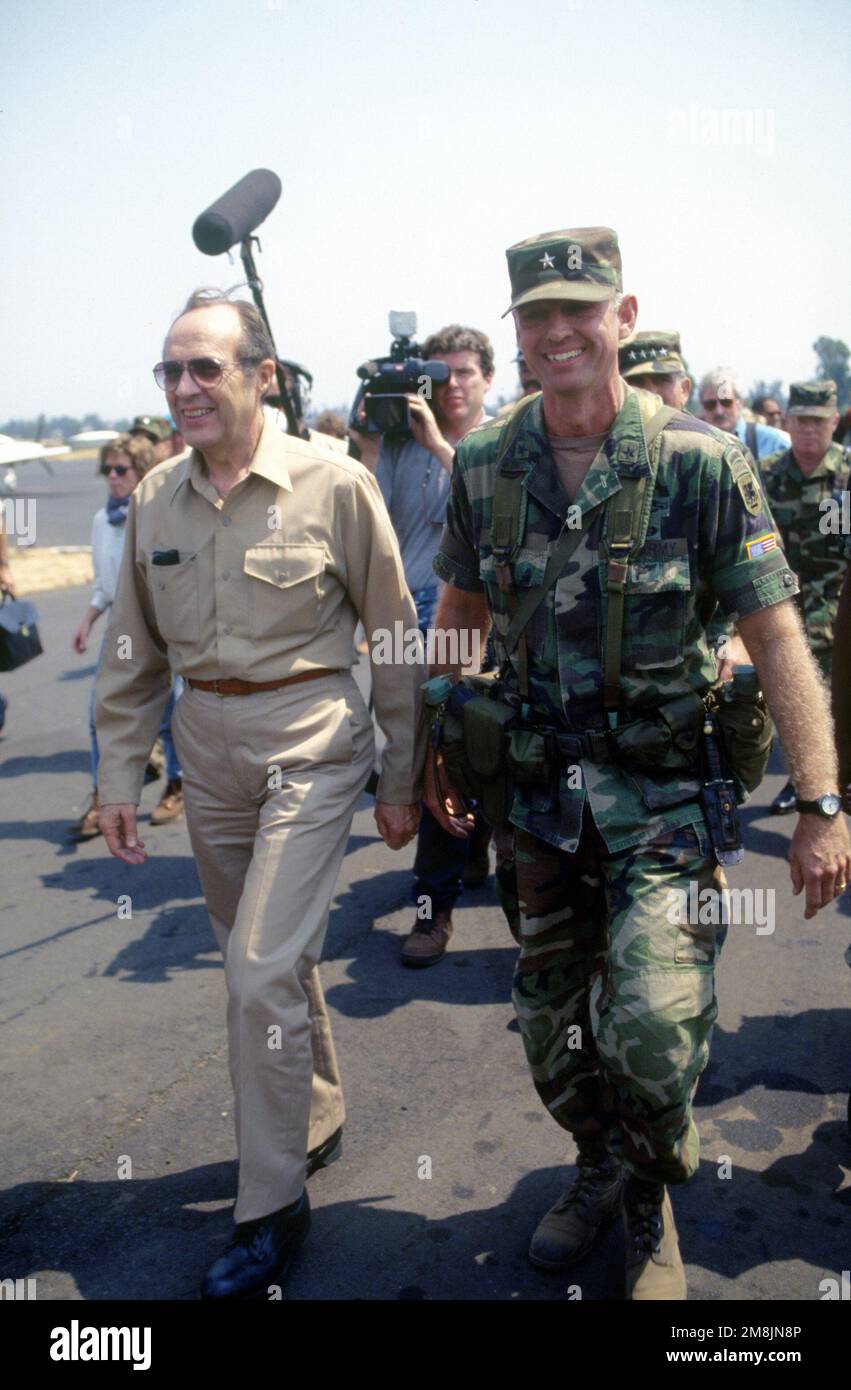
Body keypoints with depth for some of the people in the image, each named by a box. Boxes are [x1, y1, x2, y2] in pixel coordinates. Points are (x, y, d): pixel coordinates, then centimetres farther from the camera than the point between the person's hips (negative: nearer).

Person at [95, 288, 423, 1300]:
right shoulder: (154, 500, 4)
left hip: (308, 741, -5)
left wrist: (403, 777, -1)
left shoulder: (334, 485, -10)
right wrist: (118, 775, 9)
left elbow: (395, 638, -4)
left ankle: (272, 1205, 11)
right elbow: (133, 653, 11)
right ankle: (316, 1120, 41)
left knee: (264, 968, -8)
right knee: (259, 958, 17)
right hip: (206, 745, 5)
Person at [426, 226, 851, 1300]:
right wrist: (432, 746, 14)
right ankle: (604, 1167, 44)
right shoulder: (485, 465, 0)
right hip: (539, 786, 4)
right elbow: (459, 615, 12)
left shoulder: (697, 461, -11)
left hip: (662, 789, -3)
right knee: (548, 1023, 14)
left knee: (653, 1027, -14)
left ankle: (646, 1193, 20)